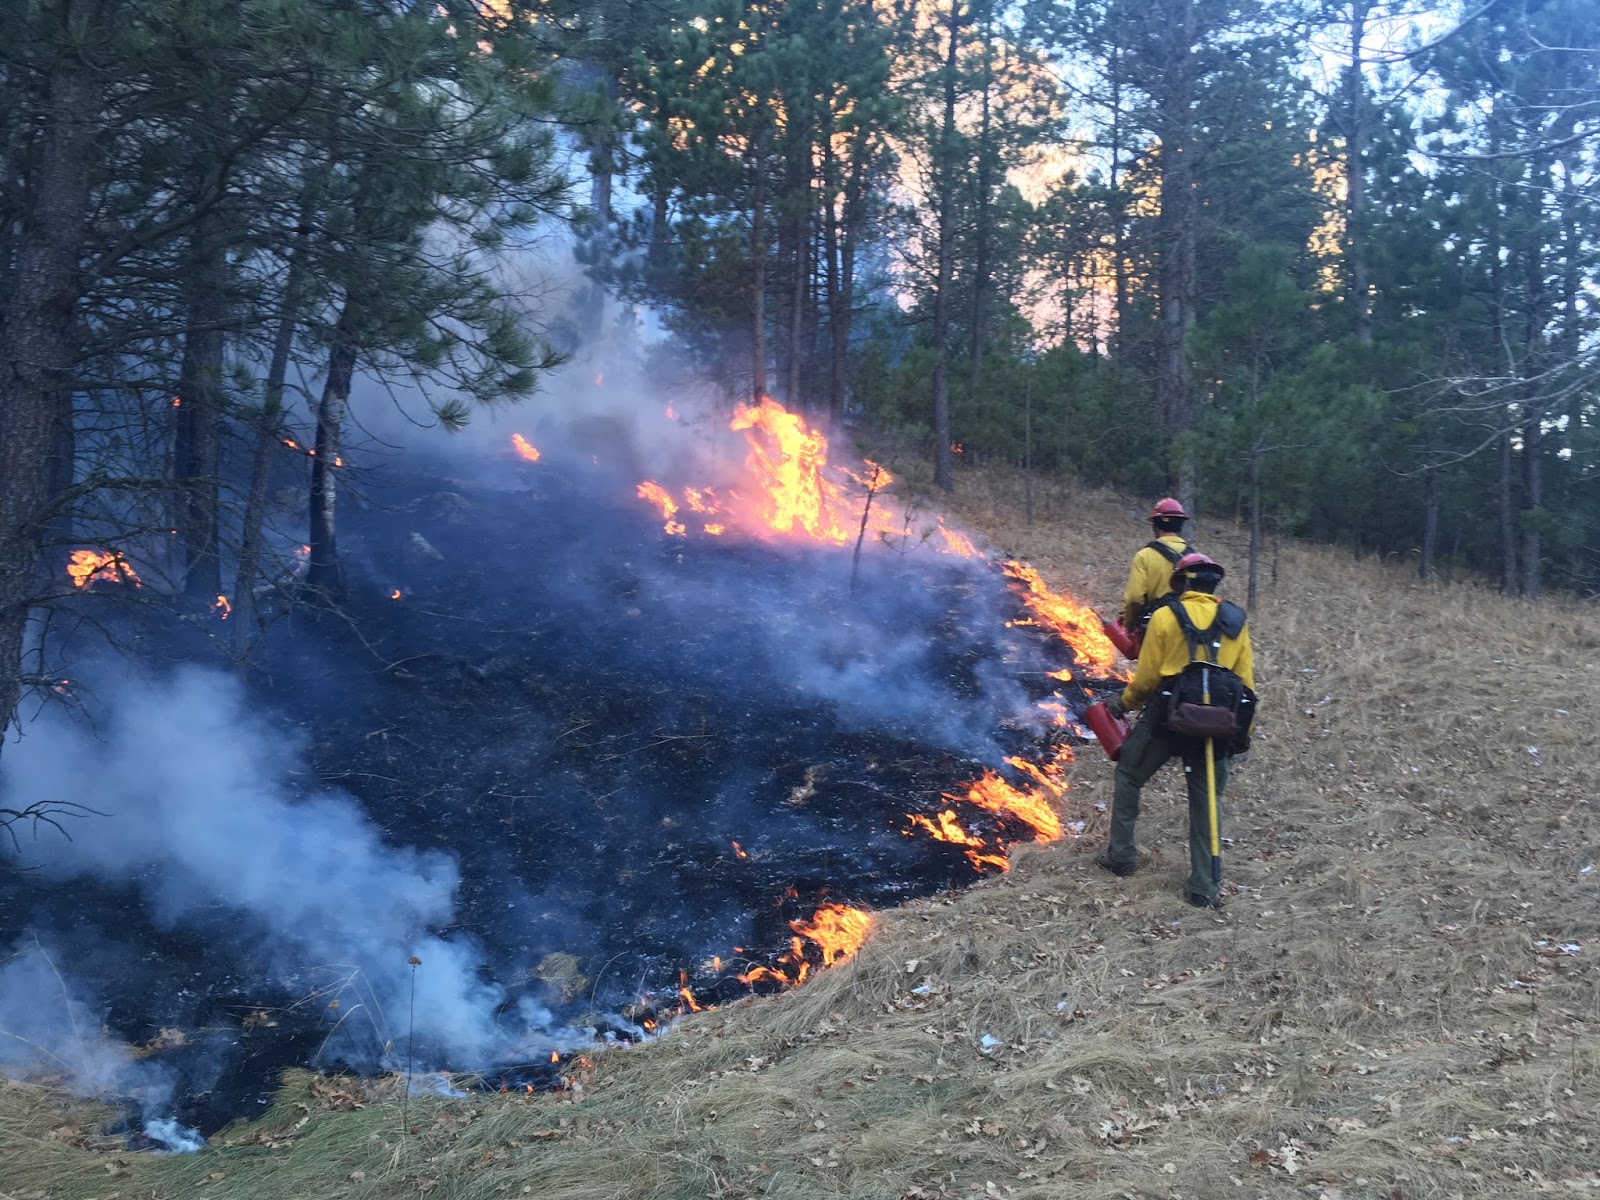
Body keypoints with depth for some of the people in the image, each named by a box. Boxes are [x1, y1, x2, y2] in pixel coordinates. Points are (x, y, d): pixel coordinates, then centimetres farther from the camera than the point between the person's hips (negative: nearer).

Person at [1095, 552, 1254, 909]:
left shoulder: (1165, 617, -6)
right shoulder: (1236, 621, 5)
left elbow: (1147, 677, -5)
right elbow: (1246, 681, 5)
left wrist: (1125, 702, 14)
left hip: (1167, 717, -3)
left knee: (1128, 778, 19)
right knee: (1206, 801, 12)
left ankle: (1121, 856, 22)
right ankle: (1204, 888, 12)